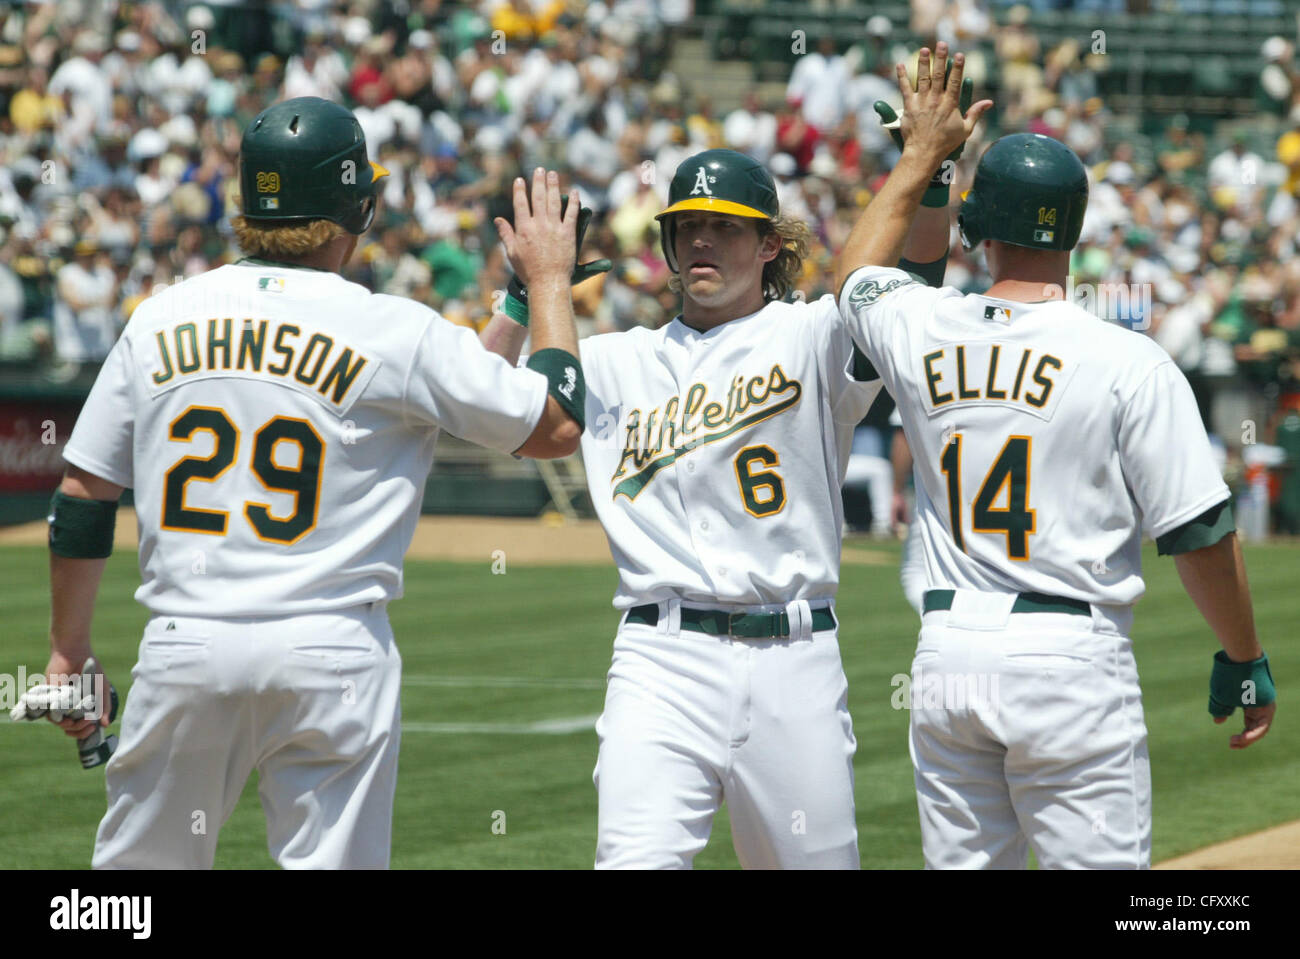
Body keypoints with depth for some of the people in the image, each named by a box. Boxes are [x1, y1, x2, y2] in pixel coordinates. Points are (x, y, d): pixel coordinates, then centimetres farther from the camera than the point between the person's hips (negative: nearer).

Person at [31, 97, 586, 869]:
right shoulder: (398, 334, -6)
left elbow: (83, 498, 9)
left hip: (184, 650, 3)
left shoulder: (161, 319, 6)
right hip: (330, 656, -3)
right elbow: (557, 426, 2)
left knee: (139, 864, 13)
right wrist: (550, 280, 14)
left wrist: (69, 649, 19)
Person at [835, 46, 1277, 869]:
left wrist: (922, 154, 38)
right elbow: (1199, 531, -7)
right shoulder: (1128, 362, -9)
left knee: (965, 863, 12)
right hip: (1071, 655, -4)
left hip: (947, 653, 4)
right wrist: (1244, 660, 5)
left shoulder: (922, 333, 4)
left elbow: (858, 274, 29)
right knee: (1099, 862, -2)